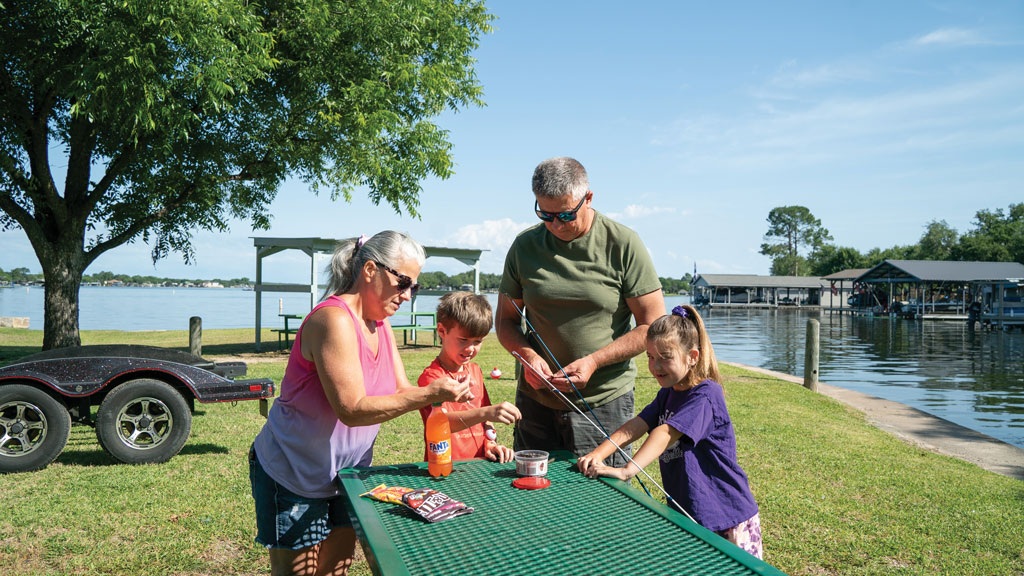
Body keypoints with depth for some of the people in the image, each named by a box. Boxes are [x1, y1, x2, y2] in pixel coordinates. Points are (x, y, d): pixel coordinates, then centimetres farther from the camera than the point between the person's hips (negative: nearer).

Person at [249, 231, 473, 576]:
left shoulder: (380, 324, 6)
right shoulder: (334, 320, -24)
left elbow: (401, 391, 4)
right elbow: (353, 410, -29)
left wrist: (445, 395, -16)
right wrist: (428, 394, -31)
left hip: (344, 473, 8)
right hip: (292, 476, -8)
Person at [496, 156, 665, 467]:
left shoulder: (623, 245, -7)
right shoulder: (525, 246, 2)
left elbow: (653, 325, -6)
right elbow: (505, 319, 10)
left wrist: (593, 361, -16)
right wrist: (528, 355, -10)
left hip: (603, 403, -3)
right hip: (535, 399, 3)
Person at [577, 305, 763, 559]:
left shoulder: (705, 395, -19)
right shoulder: (667, 394, 10)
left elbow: (665, 434, -30)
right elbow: (634, 427, -2)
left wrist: (627, 470, -39)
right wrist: (598, 454, -18)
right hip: (685, 511, 7)